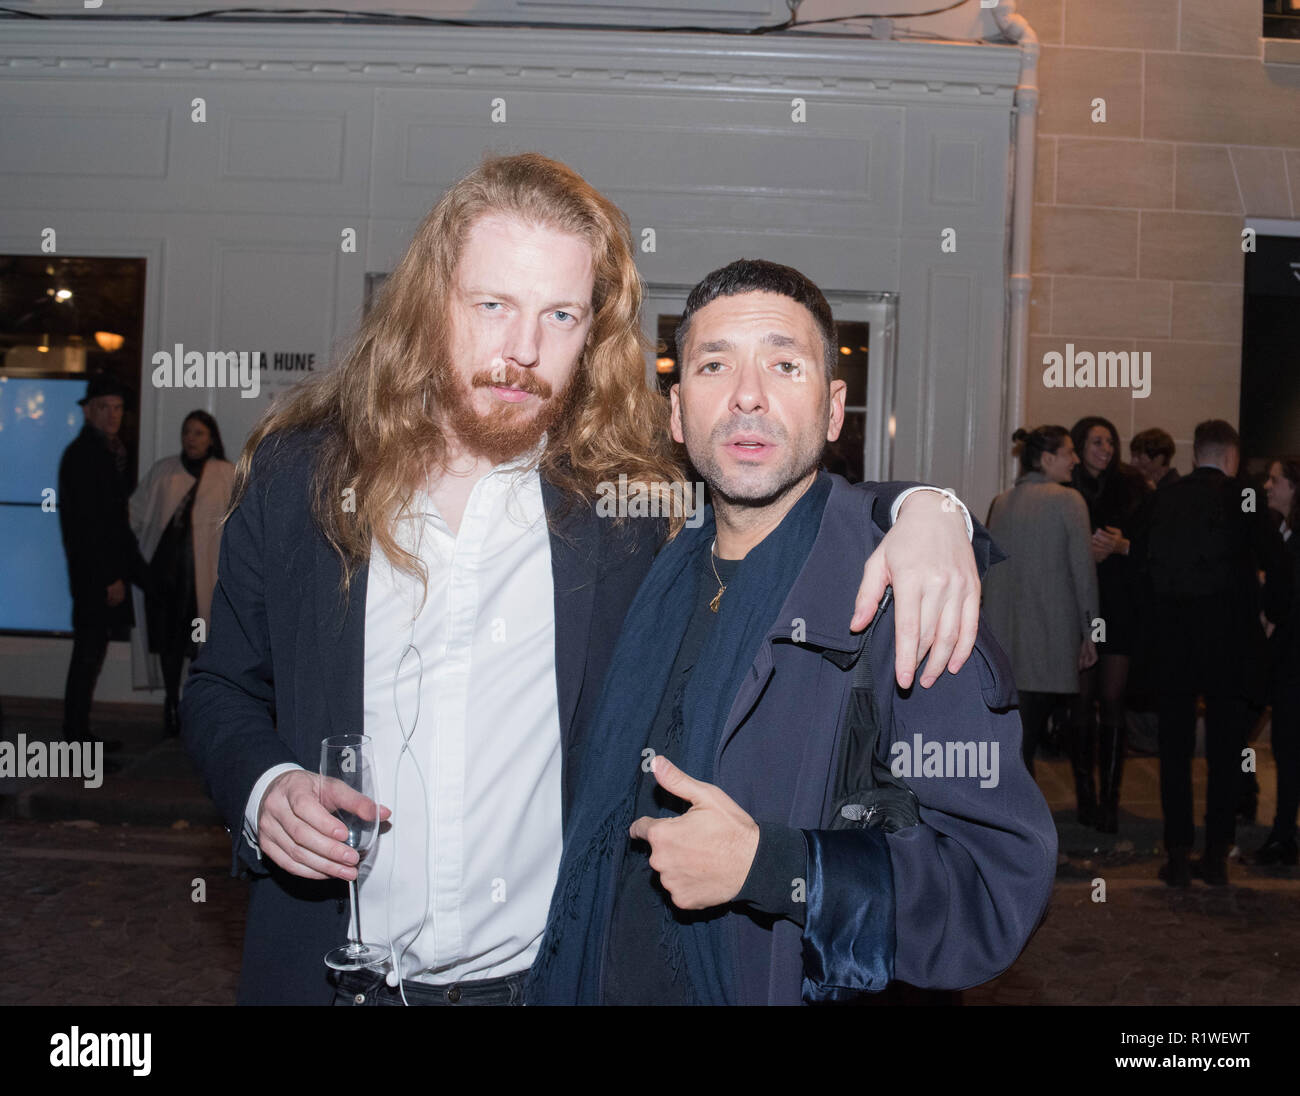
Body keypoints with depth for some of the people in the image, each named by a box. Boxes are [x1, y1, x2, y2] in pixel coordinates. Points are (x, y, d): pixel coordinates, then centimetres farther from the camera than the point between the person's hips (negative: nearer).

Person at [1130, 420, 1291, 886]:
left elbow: (1140, 559, 6)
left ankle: (1177, 856, 10)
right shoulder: (1241, 498, -6)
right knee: (1225, 754, 9)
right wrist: (1271, 615, 9)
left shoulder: (1163, 499, 2)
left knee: (1175, 751, 9)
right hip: (1229, 639, -2)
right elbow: (1276, 565, -7)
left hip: (1173, 642, 2)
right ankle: (1216, 856, 13)